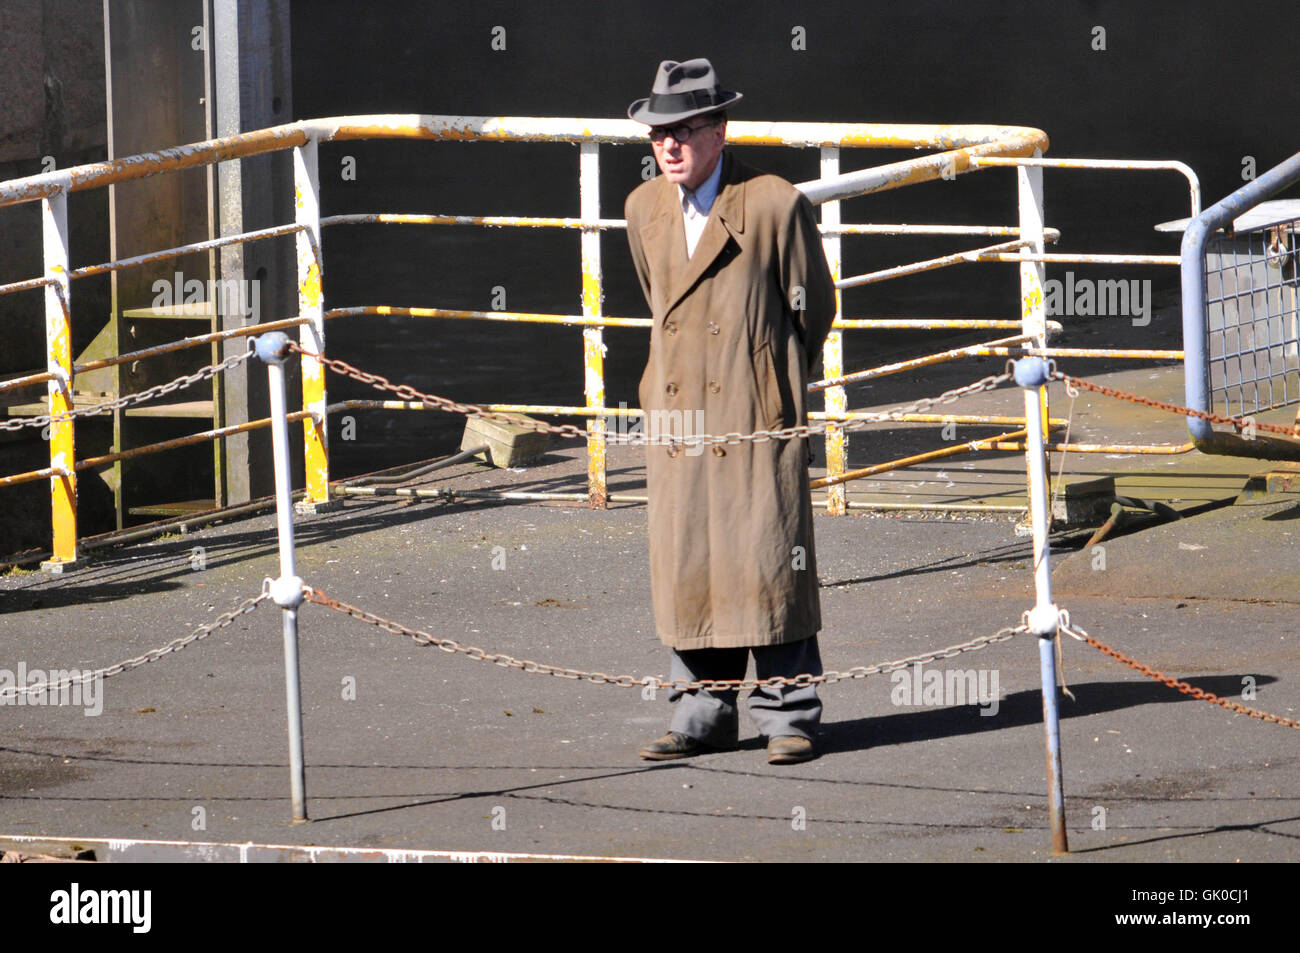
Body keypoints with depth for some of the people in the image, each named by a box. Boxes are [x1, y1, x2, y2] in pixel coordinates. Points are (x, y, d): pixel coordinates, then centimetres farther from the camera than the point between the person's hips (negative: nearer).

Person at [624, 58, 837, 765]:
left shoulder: (774, 205, -7)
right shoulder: (643, 210, 10)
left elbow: (814, 307, 4)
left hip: (758, 415, -5)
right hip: (678, 415, 5)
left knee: (768, 562, -5)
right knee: (683, 567, 4)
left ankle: (788, 714, 2)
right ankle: (702, 714, 12)